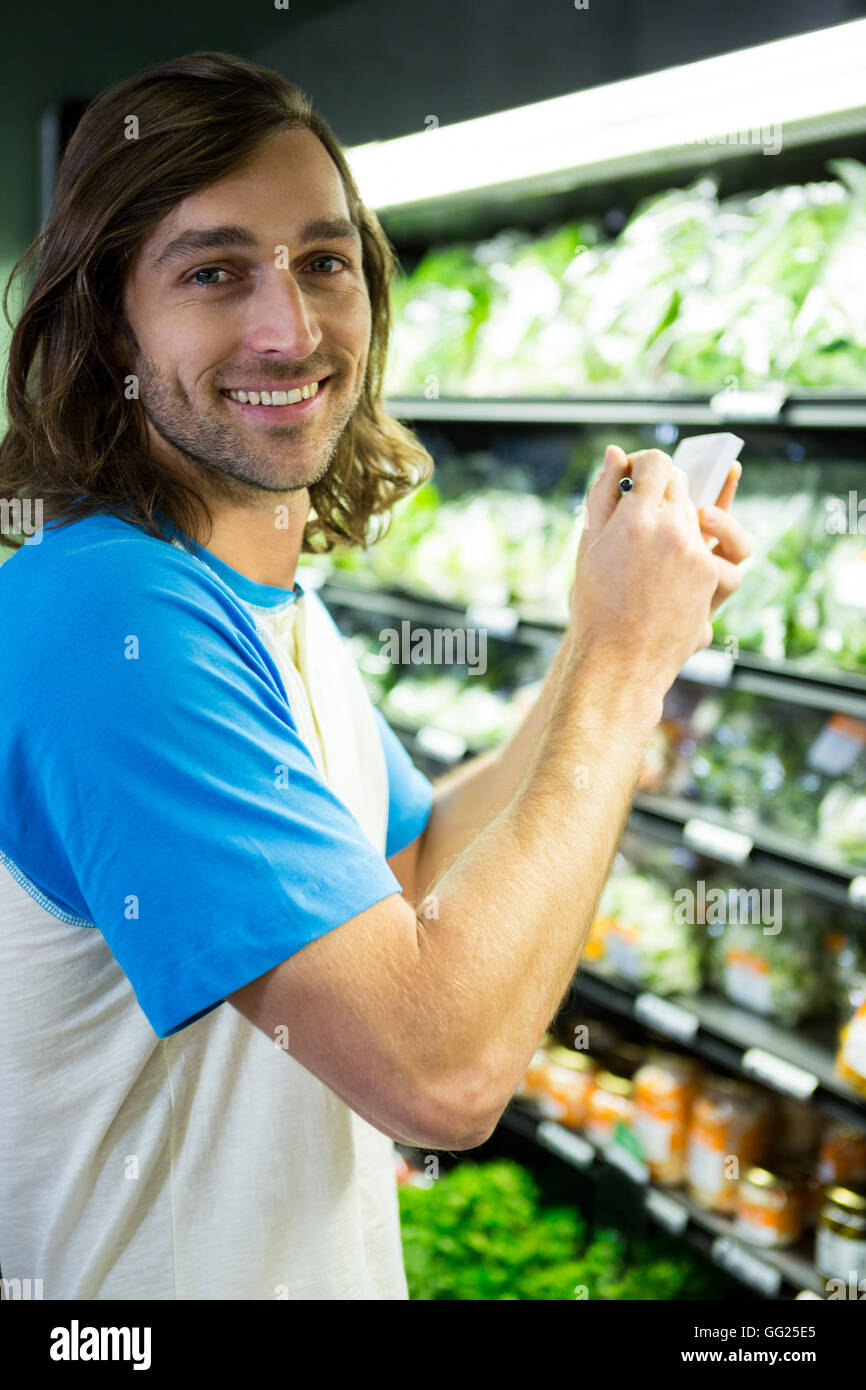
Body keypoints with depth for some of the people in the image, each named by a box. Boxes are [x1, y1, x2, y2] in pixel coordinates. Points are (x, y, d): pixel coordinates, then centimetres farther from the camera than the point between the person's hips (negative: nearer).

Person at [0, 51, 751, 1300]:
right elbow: (443, 1073, -31)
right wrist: (625, 661, -22)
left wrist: (605, 645, -4)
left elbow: (417, 866, 8)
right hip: (159, 1283, -8)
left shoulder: (272, 601, 1)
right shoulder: (114, 619, -29)